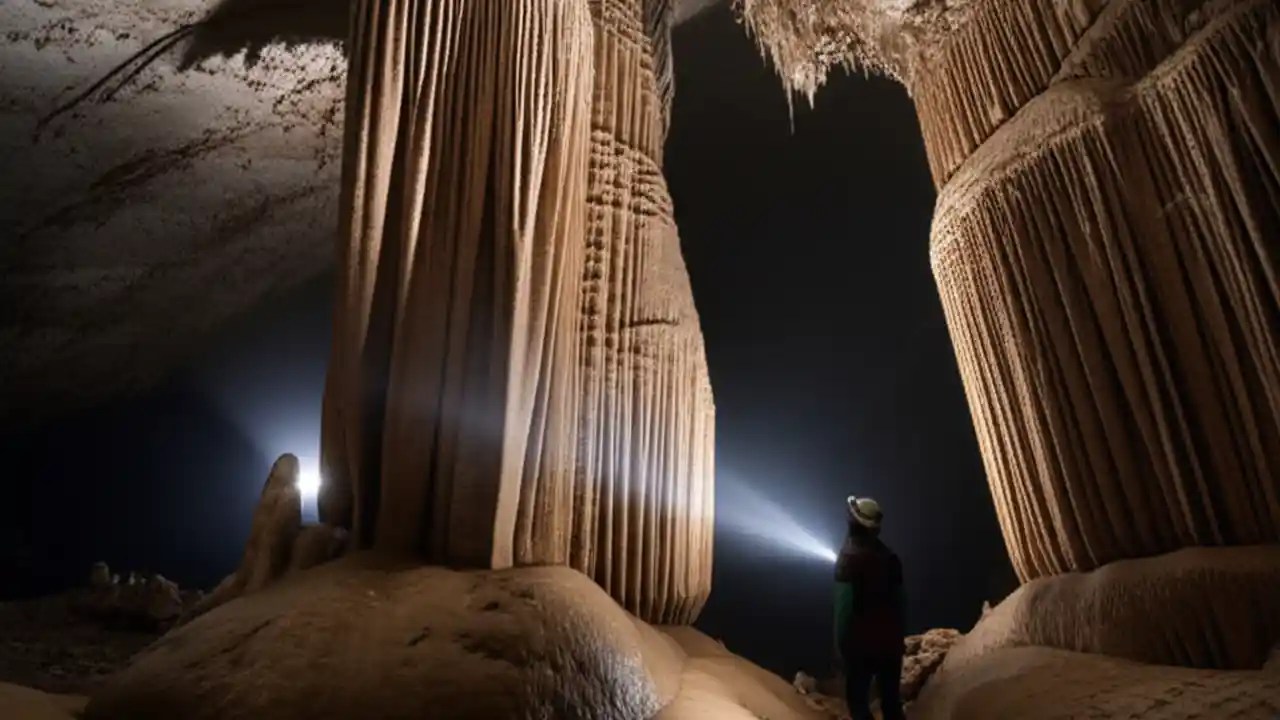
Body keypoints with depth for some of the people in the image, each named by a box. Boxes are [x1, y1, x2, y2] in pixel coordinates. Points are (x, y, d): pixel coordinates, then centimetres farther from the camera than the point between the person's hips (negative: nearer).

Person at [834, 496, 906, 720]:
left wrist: (841, 639, -9)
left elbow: (845, 604, -16)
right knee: (890, 696, 16)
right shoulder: (889, 556, 2)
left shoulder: (850, 556, -15)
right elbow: (900, 600, 6)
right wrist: (900, 634, 15)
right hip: (890, 637, 5)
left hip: (861, 637, -5)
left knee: (858, 696, 5)